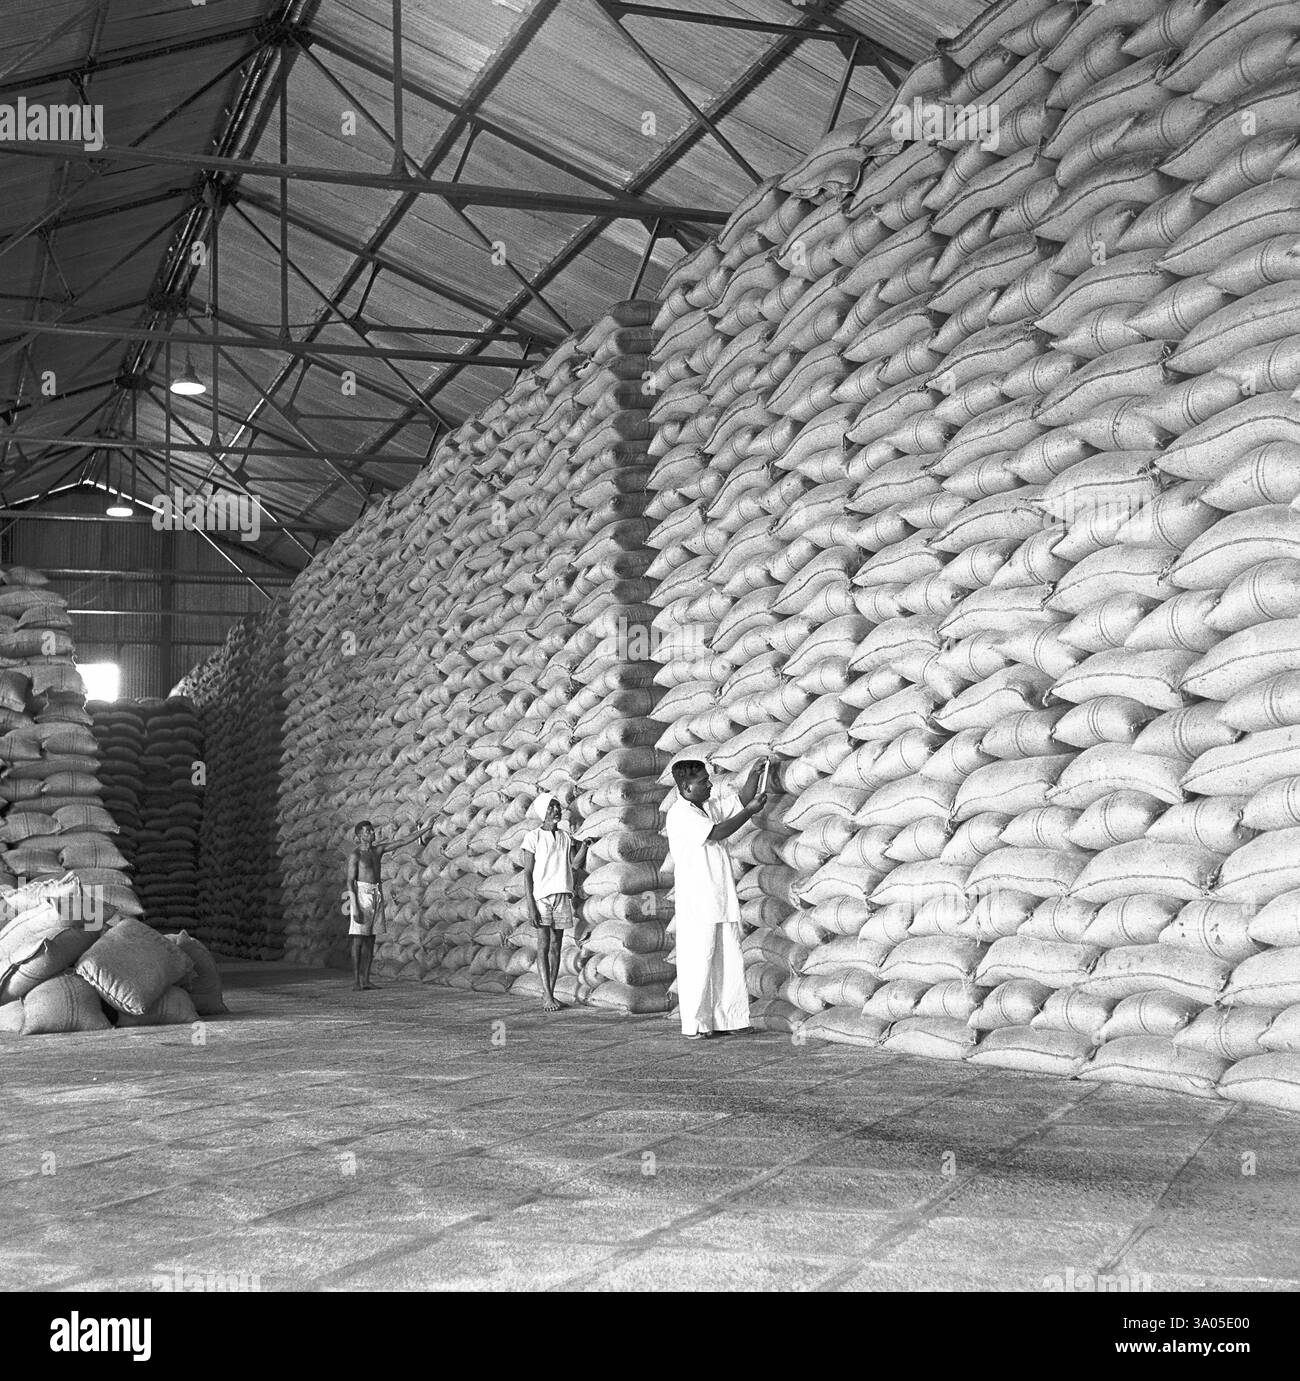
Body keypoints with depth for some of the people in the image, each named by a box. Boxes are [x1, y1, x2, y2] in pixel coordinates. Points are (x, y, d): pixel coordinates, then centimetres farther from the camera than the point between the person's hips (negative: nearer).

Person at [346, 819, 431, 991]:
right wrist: (354, 908, -19)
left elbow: (403, 841, 12)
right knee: (358, 939, -6)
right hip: (361, 895, -7)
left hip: (377, 896, 7)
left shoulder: (378, 850, 11)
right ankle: (356, 981, -4)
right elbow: (350, 882, -12)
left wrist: (424, 830, 7)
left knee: (370, 938, 6)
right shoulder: (355, 854, -9)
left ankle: (365, 979, 9)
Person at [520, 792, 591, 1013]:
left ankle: (549, 993, 11)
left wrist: (584, 846, -14)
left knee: (556, 946, 6)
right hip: (541, 895, -5)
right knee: (543, 945, -7)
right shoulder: (533, 837, -1)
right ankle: (547, 996, -10)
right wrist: (530, 905, -10)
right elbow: (527, 873, -4)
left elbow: (576, 864, 2)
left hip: (563, 895, 5)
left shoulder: (565, 836, 13)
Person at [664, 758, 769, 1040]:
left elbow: (742, 798, 18)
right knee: (698, 964, -5)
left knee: (730, 962, 8)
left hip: (723, 901, 8)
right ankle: (694, 1025, 0)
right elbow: (717, 833, -18)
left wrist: (754, 775, 0)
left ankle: (726, 1020, 13)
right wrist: (750, 811, -14)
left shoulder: (711, 805, 14)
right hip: (696, 905, -8)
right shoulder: (679, 814, -11)